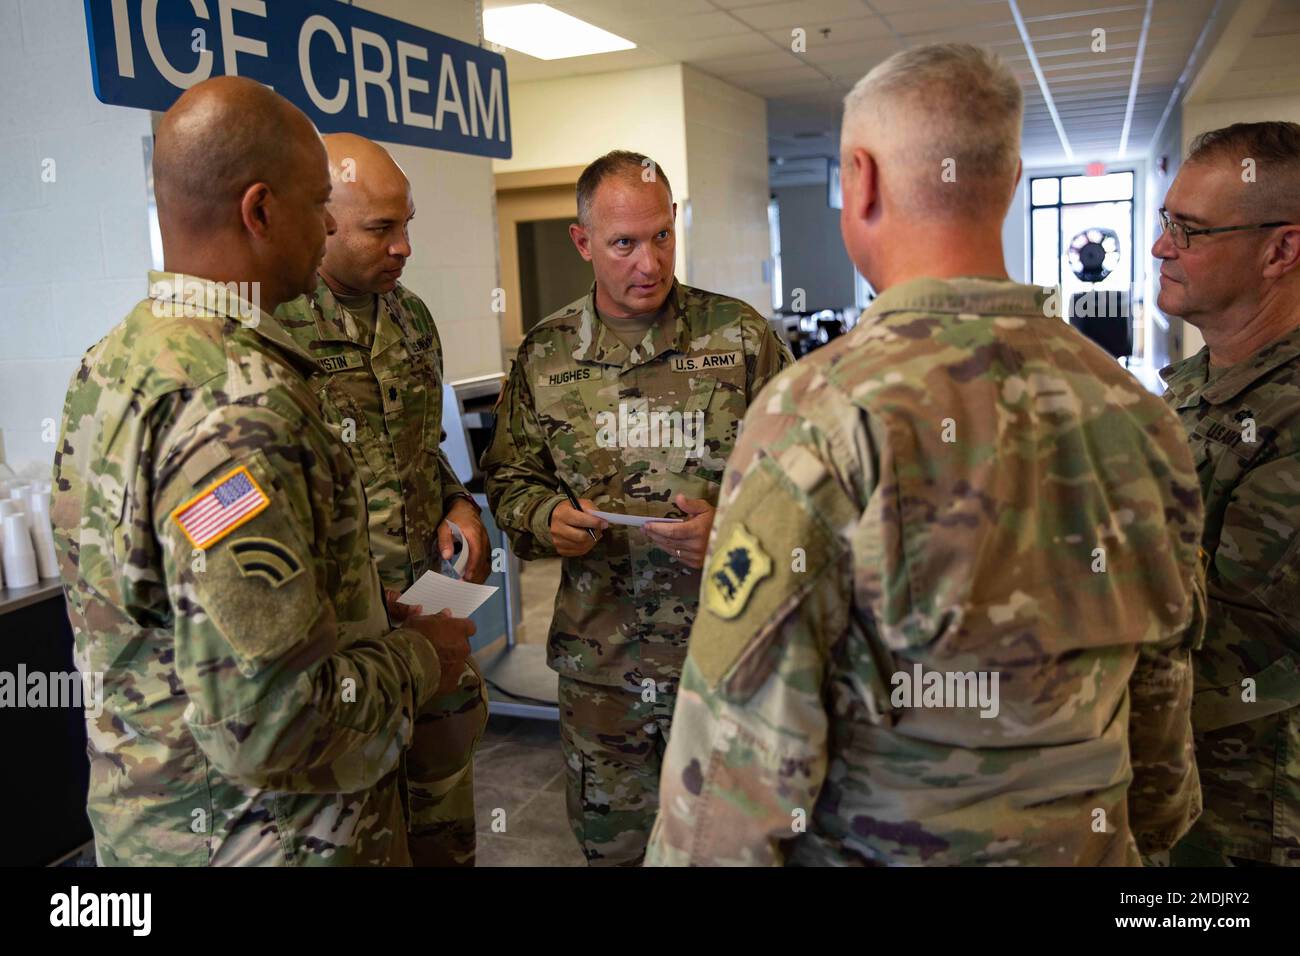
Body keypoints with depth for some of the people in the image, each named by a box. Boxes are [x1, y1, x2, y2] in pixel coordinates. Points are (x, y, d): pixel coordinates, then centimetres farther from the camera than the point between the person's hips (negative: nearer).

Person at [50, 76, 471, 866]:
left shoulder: (112, 364, 2)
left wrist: (378, 618, 8)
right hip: (265, 836, -8)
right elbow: (265, 718, -32)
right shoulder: (241, 405, -29)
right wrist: (417, 660, -15)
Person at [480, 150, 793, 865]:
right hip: (598, 658, 2)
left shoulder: (740, 335, -4)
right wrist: (546, 519, -12)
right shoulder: (545, 354, 2)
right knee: (608, 841, 19)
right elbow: (510, 479, 9)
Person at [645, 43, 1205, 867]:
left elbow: (743, 739, -22)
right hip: (1090, 845, 5)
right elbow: (1162, 687, 5)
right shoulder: (1135, 410, -5)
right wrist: (1147, 832, 19)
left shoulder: (820, 416, -23)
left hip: (867, 846, -4)